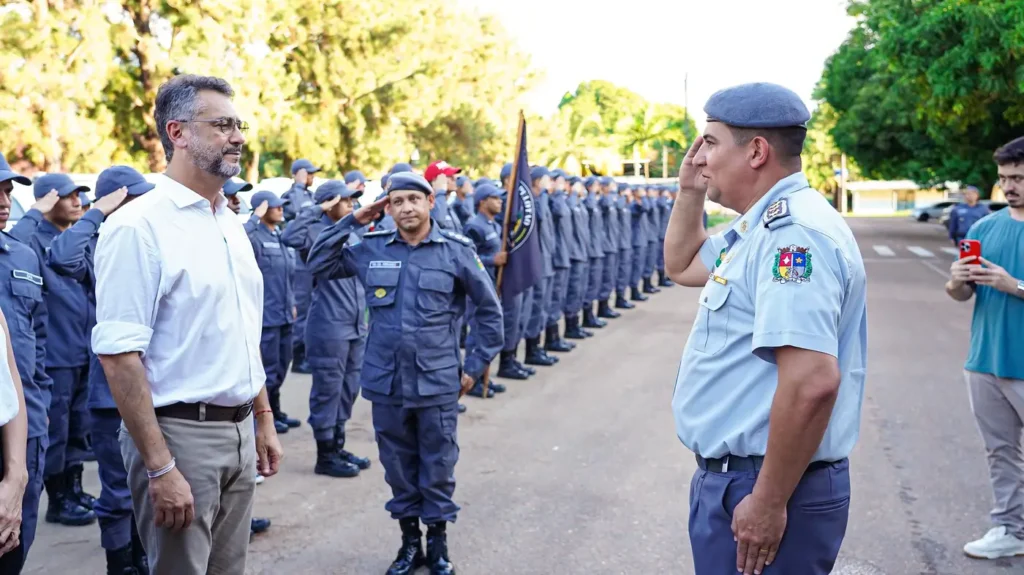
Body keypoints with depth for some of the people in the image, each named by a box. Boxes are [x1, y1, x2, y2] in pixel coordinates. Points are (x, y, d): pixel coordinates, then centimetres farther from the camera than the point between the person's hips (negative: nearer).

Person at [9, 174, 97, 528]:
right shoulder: (37, 238, -12)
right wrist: (36, 213, -25)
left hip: (82, 353, 7)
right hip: (55, 356, -7)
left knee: (78, 428, 17)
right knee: (55, 430, 4)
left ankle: (74, 490, 31)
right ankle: (58, 501, 15)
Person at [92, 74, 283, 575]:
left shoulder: (231, 224, 11)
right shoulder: (138, 226, -15)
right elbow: (118, 355, -20)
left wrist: (264, 419, 17)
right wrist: (161, 468, -22)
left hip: (239, 431, 8)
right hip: (179, 433, -7)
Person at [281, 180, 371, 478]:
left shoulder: (353, 237, 15)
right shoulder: (318, 233, -11)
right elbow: (290, 237, -34)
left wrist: (364, 319, 18)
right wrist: (317, 209, -24)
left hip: (356, 328, 9)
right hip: (329, 328, -9)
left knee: (348, 390, 15)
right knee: (328, 391, -1)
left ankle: (337, 447, 27)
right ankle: (325, 455, 8)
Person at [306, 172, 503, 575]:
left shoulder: (456, 250, -5)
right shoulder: (372, 248, 2)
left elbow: (489, 309, 2)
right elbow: (319, 265, 6)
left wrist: (476, 364, 1)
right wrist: (351, 222, -2)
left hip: (437, 383, -2)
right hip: (387, 381, 3)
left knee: (438, 466, 8)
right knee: (398, 465, 13)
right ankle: (409, 540, 29)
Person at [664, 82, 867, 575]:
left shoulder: (791, 231, -22)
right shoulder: (763, 226, 12)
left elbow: (812, 381, -30)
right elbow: (682, 266, 29)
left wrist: (769, 503, -26)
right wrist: (689, 191, 13)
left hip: (760, 487, -10)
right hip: (729, 475, 10)